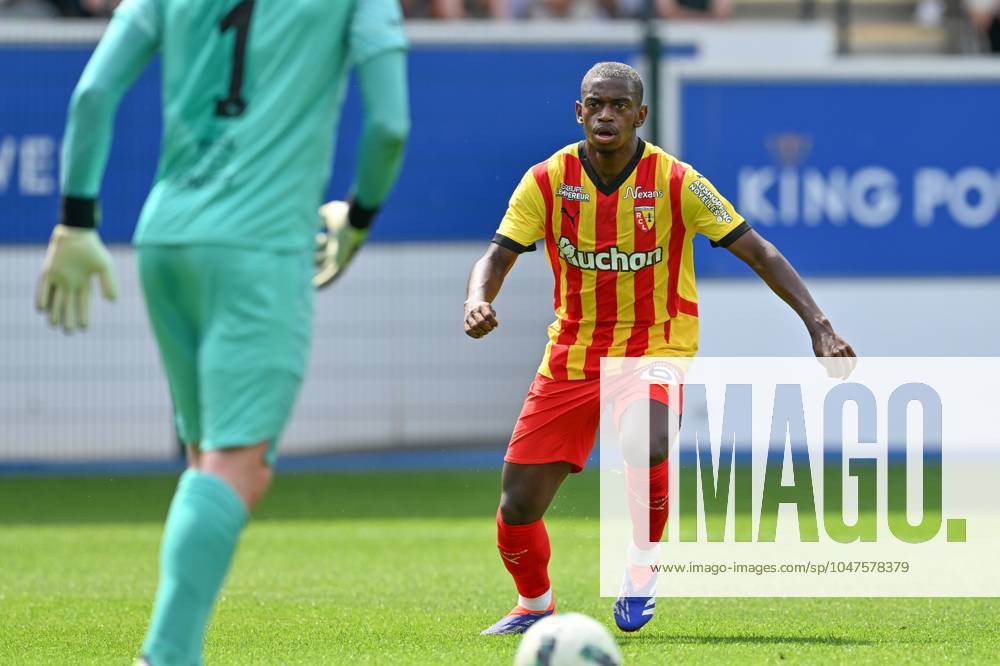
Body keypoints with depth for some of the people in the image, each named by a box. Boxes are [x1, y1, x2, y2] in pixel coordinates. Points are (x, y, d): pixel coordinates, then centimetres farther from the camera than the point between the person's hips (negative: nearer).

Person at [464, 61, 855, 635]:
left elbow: (759, 252, -9)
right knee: (518, 507, -2)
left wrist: (819, 325, -19)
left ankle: (644, 565, -5)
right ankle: (534, 605, 31)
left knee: (647, 448, -36)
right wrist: (478, 302, -31)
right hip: (571, 357, 3)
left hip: (655, 351, -3)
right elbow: (498, 257, -6)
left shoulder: (676, 182, -11)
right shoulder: (548, 180, -5)